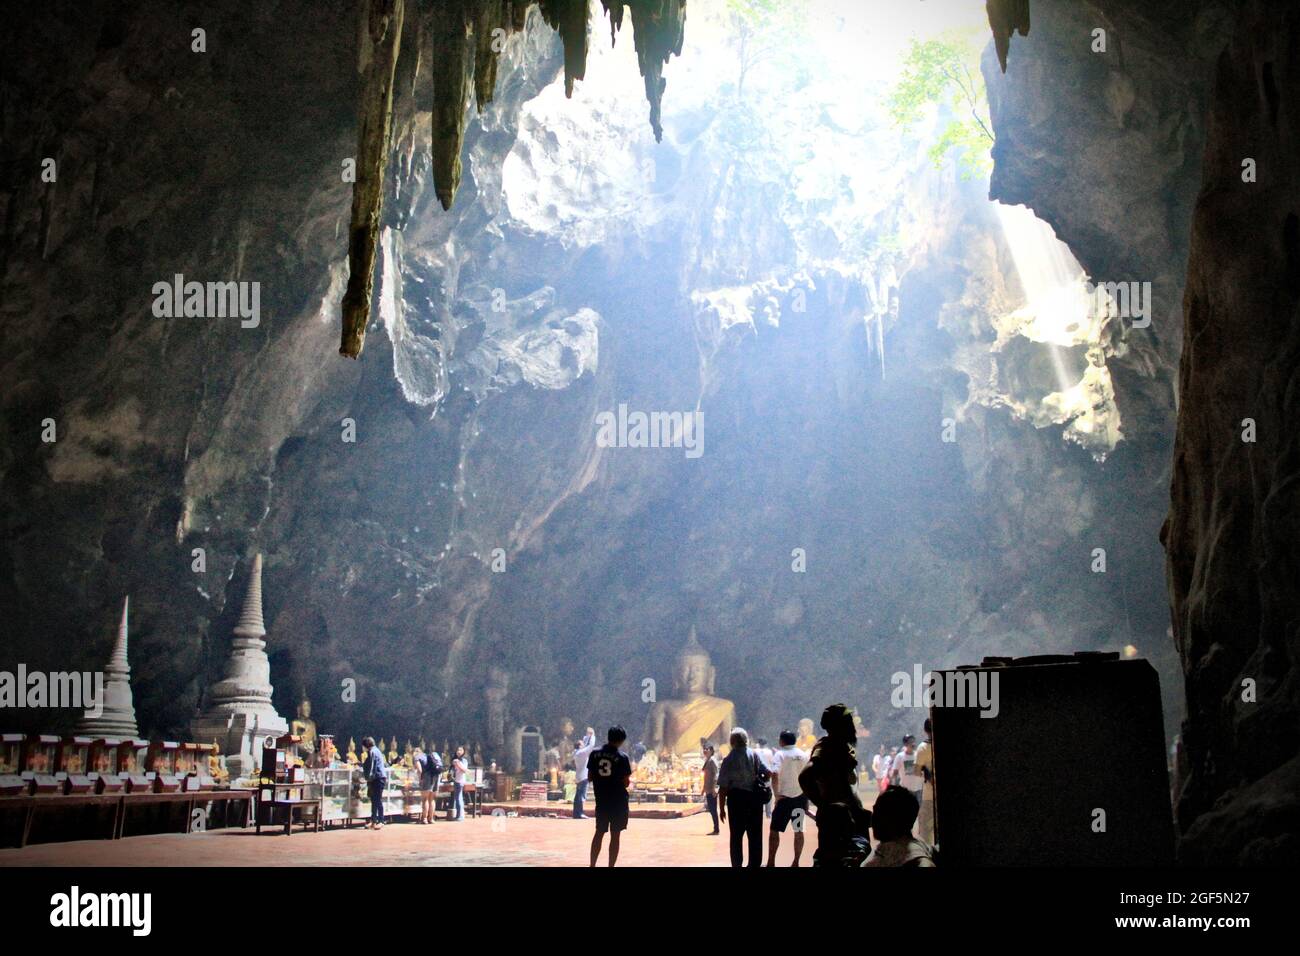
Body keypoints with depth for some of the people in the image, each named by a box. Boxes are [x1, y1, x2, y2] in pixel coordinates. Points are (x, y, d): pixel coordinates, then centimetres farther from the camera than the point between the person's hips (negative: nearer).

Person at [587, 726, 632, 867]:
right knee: (615, 835, 3)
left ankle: (592, 865, 15)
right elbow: (626, 782, -11)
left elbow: (590, 776, 4)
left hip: (601, 800, 4)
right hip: (618, 801, -4)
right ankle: (611, 866, 3)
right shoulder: (622, 757, -12)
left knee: (599, 833, 15)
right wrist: (630, 779, 10)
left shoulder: (595, 754, -1)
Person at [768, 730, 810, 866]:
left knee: (774, 830, 4)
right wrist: (807, 801, 15)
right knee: (799, 831, 8)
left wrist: (776, 794, -14)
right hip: (801, 797, 4)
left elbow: (775, 776, -20)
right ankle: (796, 862, 8)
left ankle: (771, 862, 3)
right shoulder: (804, 755, 8)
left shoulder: (780, 754, -5)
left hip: (785, 797, -4)